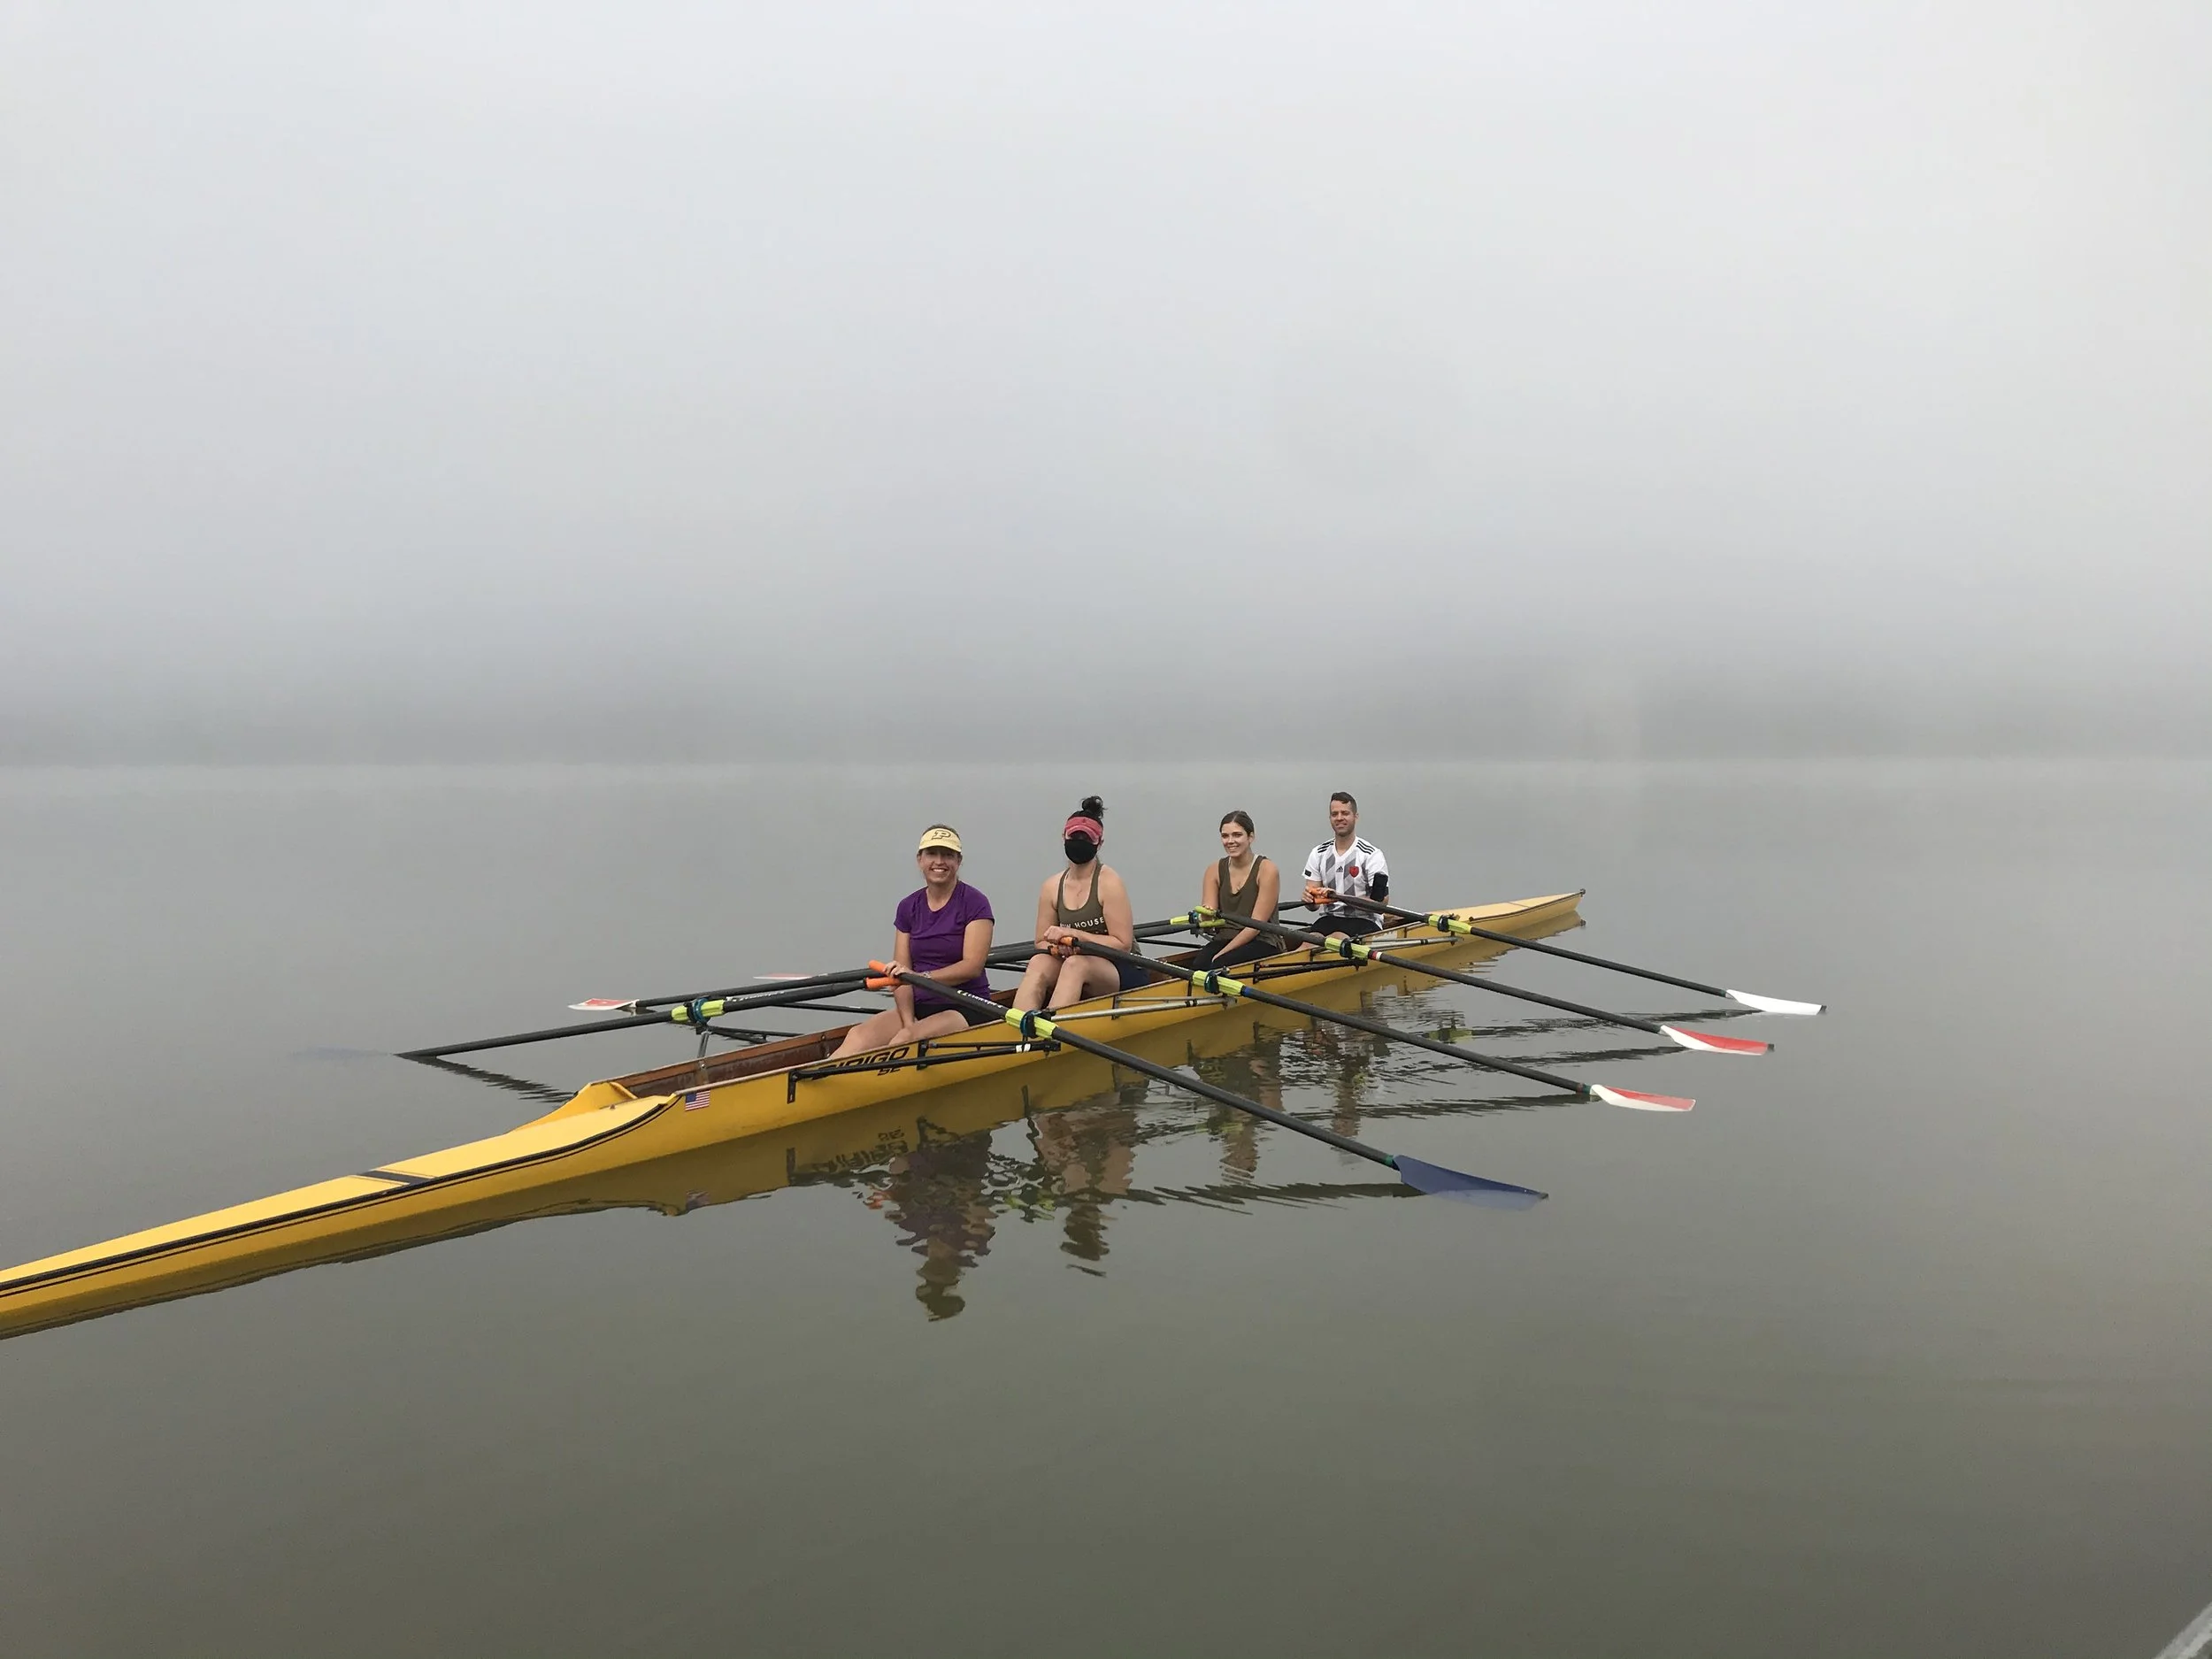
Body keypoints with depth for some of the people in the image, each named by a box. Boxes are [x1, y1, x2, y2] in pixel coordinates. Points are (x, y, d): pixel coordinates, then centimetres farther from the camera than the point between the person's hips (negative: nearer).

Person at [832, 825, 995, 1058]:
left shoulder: (974, 903, -3)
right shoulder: (908, 907, 11)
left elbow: (972, 966, -15)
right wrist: (908, 1021, -13)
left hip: (966, 1009, -4)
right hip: (919, 1006, 4)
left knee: (906, 1040, -33)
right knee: (859, 1036, -24)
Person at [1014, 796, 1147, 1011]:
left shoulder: (1108, 882, -7)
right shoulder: (1052, 887, 8)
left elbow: (1123, 944, -12)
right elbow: (1041, 942, 10)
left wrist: (1073, 934, -19)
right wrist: (1055, 947, -14)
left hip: (1122, 973, -4)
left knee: (1075, 965, -35)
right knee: (1038, 963, -27)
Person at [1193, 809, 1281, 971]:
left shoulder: (1266, 869, -5)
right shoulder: (1214, 870, 7)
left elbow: (1257, 924, -11)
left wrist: (1222, 954, -17)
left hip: (1262, 942, -3)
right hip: (1224, 938, 3)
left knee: (1220, 965, -33)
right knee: (1198, 967, -30)